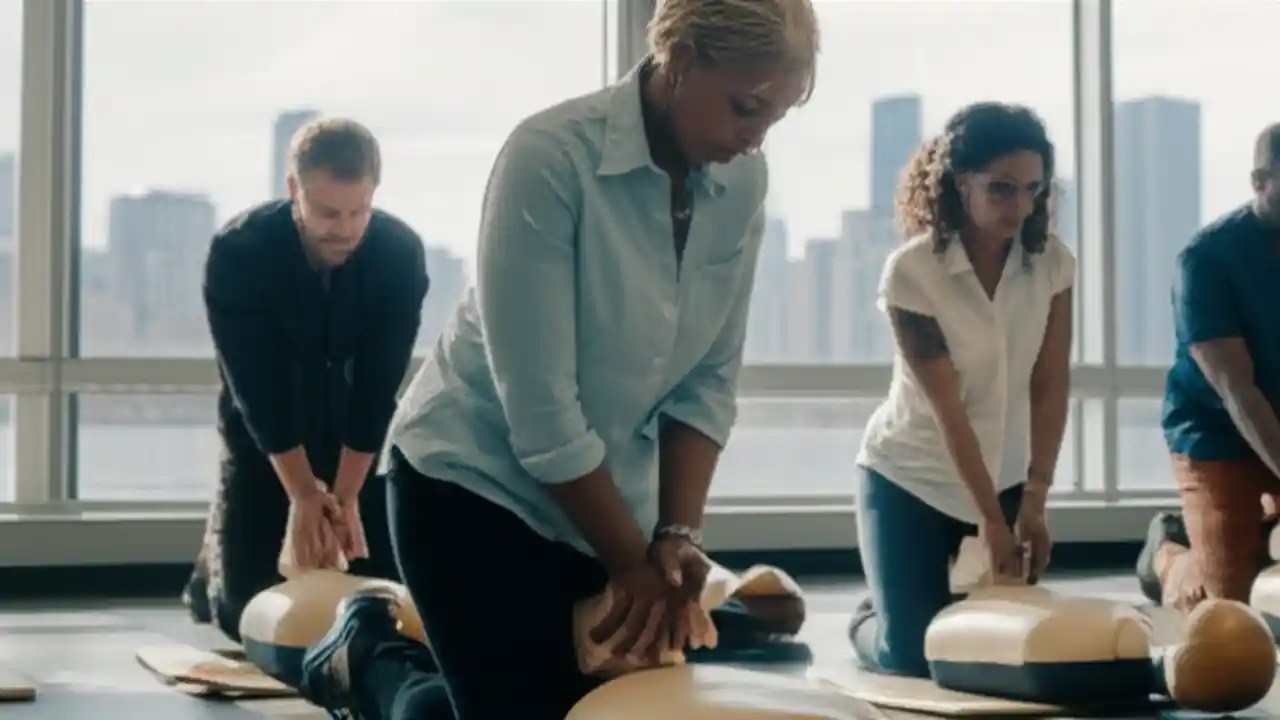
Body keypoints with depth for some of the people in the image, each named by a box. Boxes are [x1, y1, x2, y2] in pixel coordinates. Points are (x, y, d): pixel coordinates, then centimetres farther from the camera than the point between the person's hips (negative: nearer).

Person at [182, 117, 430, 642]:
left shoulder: (401, 252, -22)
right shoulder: (237, 252, -26)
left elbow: (379, 384, -20)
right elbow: (255, 387, -24)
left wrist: (346, 494, -22)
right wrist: (302, 494, -26)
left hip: (357, 429, 2)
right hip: (264, 432, -2)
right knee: (244, 610, -6)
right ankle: (214, 553, 27)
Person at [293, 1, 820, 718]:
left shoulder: (742, 182, -8)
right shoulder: (551, 155, -26)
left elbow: (711, 381, -2)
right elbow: (540, 409, -25)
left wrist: (677, 536, -12)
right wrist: (631, 563, -17)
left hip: (607, 496, 6)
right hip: (476, 481, -6)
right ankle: (373, 658, 25)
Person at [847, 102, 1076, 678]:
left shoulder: (1052, 262, -9)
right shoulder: (911, 271, -22)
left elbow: (1050, 385, -11)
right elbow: (946, 406, -23)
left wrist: (1033, 501, -18)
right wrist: (989, 518, -23)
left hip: (1006, 478, 4)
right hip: (909, 478, -4)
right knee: (911, 657, -6)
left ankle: (962, 603, 33)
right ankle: (869, 618, 29)